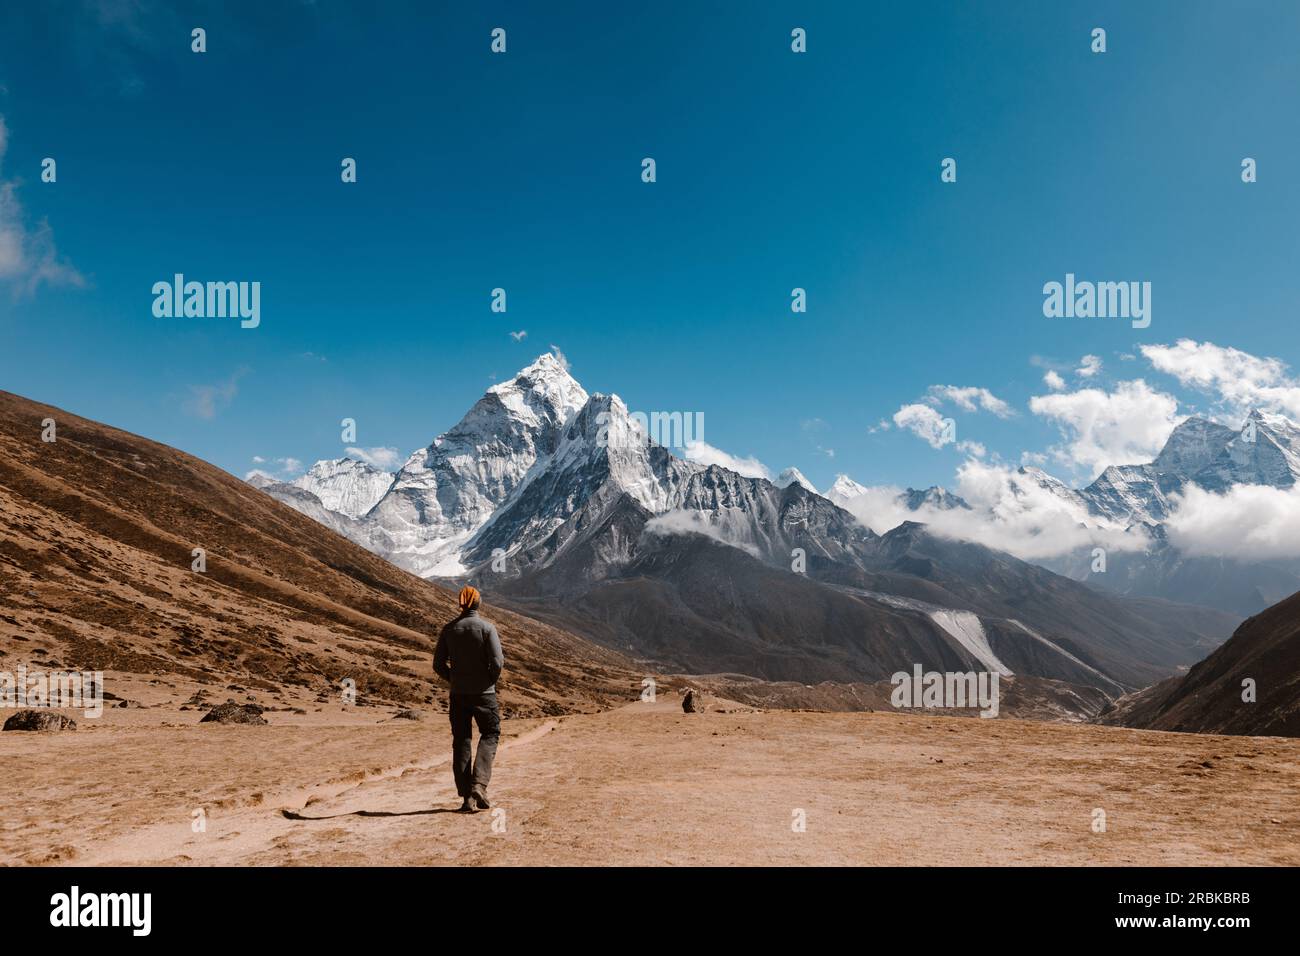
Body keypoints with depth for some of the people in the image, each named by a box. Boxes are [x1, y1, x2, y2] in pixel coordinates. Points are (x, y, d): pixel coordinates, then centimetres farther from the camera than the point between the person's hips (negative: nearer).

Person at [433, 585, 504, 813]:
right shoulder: (486, 627, -8)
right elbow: (498, 662, -13)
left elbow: (438, 664, 3)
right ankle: (479, 784, -8)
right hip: (483, 692, -3)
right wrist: (490, 680, 4)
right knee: (490, 734, 11)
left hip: (458, 694, 3)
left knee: (461, 741, 9)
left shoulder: (449, 629, 2)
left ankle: (467, 797, 7)